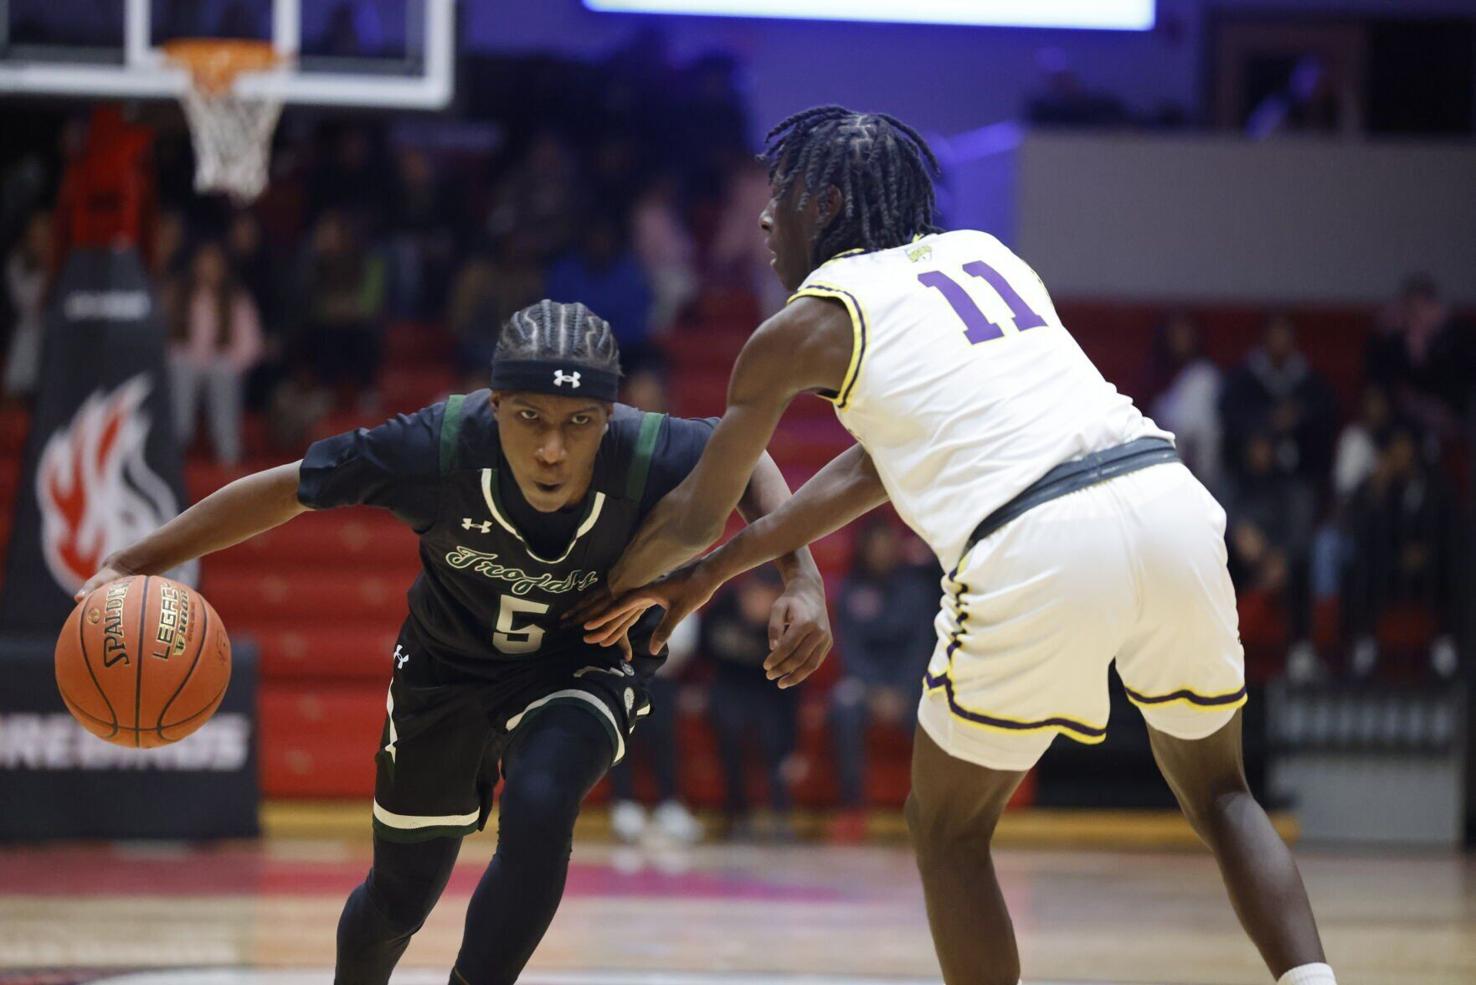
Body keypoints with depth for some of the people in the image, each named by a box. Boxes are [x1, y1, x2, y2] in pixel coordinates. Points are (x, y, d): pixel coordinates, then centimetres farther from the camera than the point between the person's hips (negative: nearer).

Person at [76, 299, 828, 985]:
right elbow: (284, 490, -22)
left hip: (583, 665, -1)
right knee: (400, 897, 14)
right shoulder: (439, 446, -35)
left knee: (537, 810, -32)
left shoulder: (652, 458, -34)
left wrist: (801, 579, -23)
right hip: (449, 666, 1)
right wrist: (134, 564, -24)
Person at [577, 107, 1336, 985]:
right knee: (1218, 794, 22)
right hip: (1169, 496, 5)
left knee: (948, 831, 16)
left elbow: (695, 517, 23)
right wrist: (713, 574, 43)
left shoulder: (805, 326, 12)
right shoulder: (983, 253, 29)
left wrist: (620, 588, 45)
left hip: (1036, 549, -5)